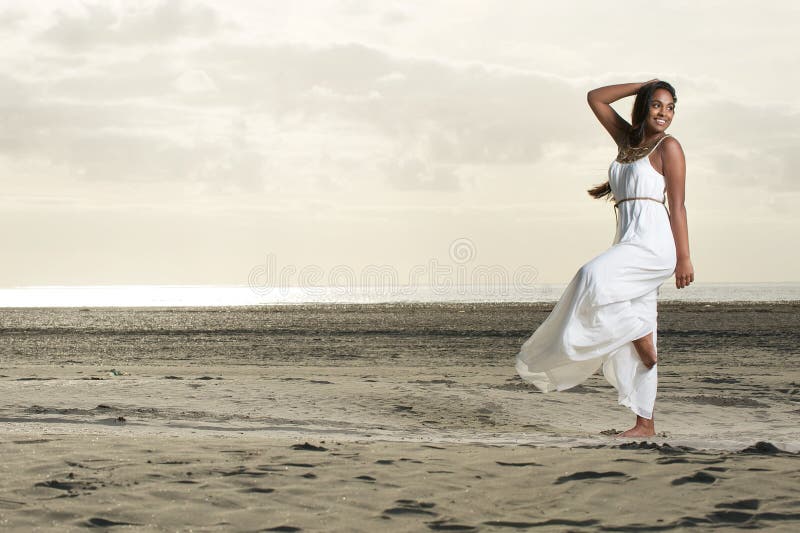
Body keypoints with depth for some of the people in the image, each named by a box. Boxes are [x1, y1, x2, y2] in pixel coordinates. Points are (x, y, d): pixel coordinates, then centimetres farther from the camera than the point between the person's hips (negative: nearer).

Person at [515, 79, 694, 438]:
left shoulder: (668, 147, 0)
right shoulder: (626, 139, 18)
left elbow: (677, 205, -6)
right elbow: (595, 98, 20)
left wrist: (684, 258, -11)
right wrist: (642, 86, 14)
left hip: (654, 243, -7)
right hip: (630, 245, 7)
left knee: (595, 277, -29)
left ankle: (642, 340, -13)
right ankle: (644, 423, 4)